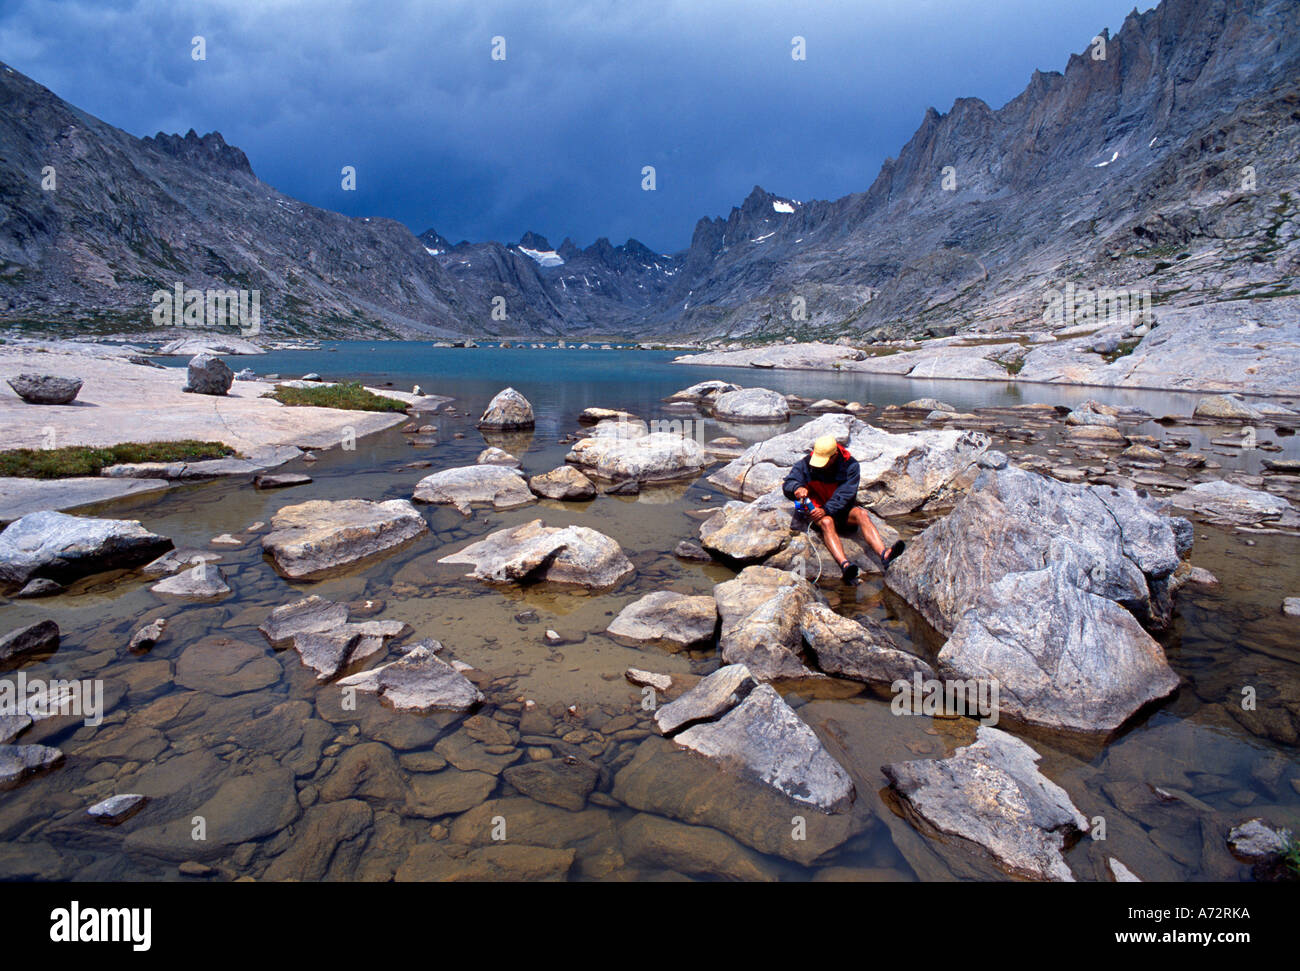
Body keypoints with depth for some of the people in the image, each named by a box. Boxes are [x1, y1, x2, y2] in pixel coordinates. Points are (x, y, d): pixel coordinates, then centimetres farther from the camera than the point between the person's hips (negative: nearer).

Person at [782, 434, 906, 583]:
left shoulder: (850, 465, -9)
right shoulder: (806, 464, -8)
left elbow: (845, 495, -16)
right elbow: (787, 484, -11)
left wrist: (826, 510, -30)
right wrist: (797, 488, -36)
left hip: (843, 510, 2)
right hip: (817, 509, -1)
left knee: (861, 514, -29)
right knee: (827, 522, -35)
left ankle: (883, 555, -51)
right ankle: (844, 565, -61)